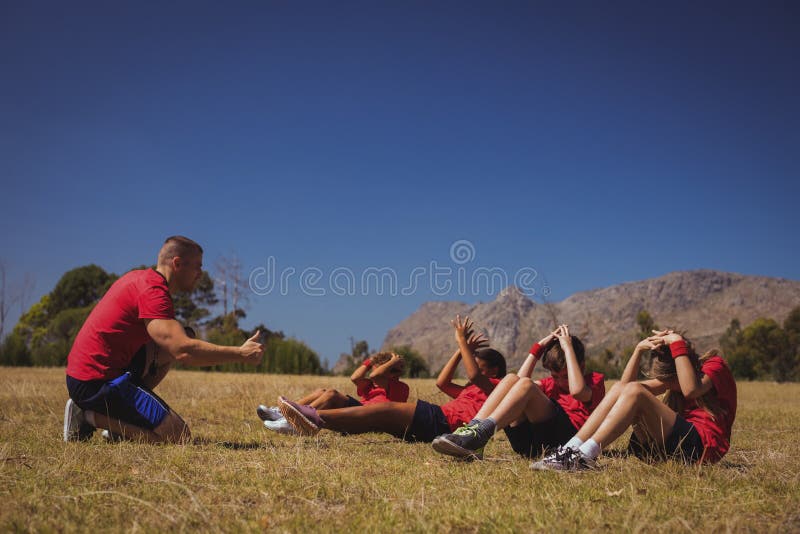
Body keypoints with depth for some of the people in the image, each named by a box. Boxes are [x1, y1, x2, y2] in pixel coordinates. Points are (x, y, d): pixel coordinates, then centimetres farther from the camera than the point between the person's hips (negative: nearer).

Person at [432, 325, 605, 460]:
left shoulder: (595, 380, 14)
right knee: (511, 379, -11)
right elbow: (520, 379, 18)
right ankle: (473, 428, -32)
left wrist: (568, 347, -5)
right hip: (530, 444, 6)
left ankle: (480, 434, -43)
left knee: (525, 385, -24)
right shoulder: (551, 383, 34)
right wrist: (539, 346, 16)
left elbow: (577, 391, -11)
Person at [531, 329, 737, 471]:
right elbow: (626, 383, 12)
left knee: (634, 392, -23)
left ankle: (585, 456, -34)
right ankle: (570, 450, -21)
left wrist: (678, 344, -17)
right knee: (619, 388, -7)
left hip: (703, 447, -7)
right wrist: (639, 349, -1)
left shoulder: (716, 365, 0)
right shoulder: (674, 373, 20)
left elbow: (691, 390, -24)